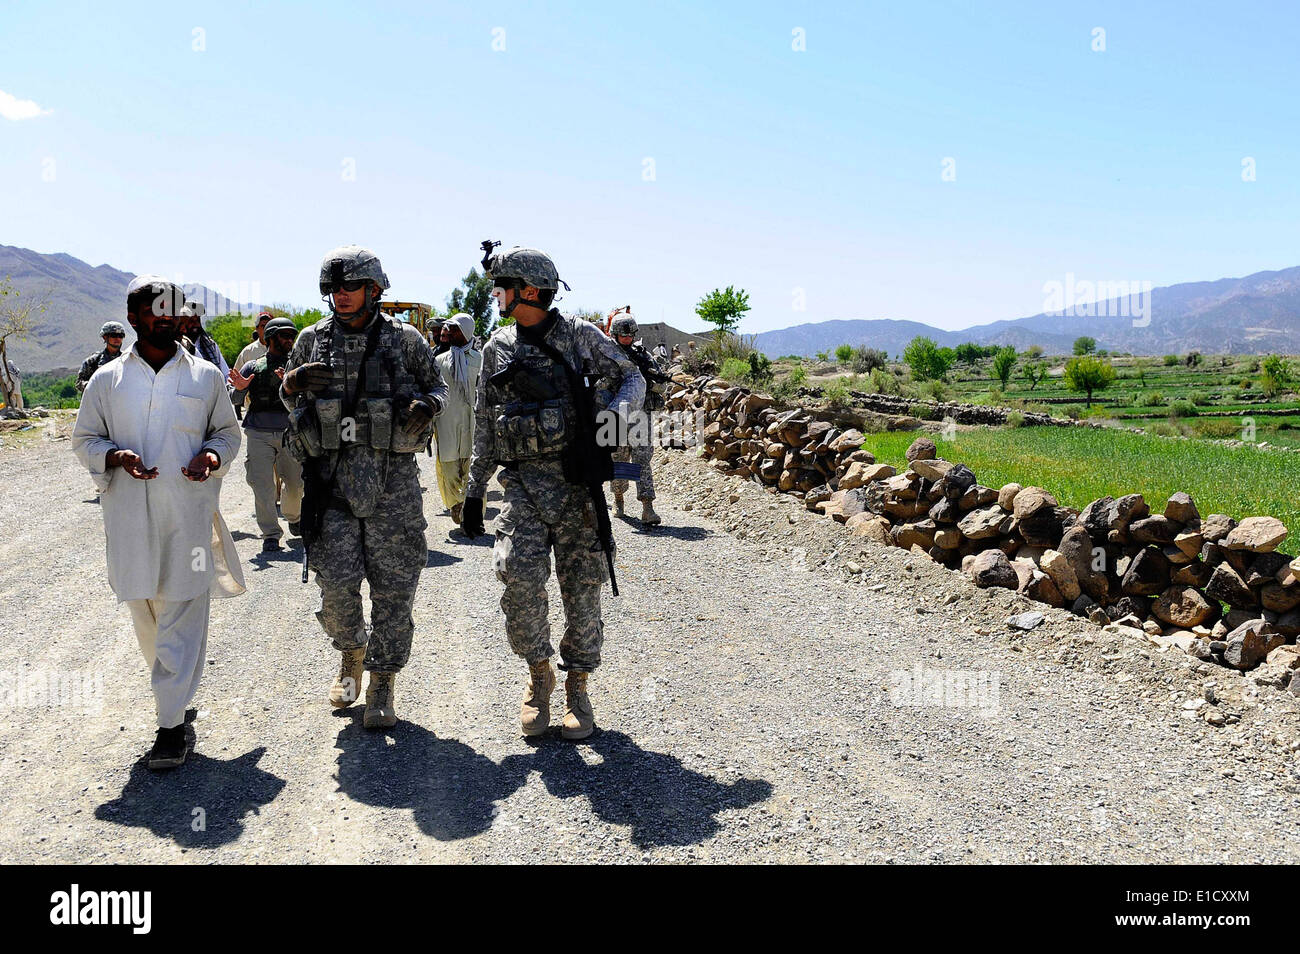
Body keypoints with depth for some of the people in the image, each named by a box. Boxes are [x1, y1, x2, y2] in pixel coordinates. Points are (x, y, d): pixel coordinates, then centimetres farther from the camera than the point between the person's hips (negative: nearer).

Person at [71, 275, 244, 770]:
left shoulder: (206, 376, 6)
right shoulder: (107, 380, 7)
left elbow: (228, 431, 15)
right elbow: (85, 439, 12)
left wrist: (214, 455, -8)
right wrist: (114, 456, -10)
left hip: (189, 514, -1)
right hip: (131, 515, 2)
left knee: (182, 616, -4)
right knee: (145, 614, 10)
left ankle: (172, 723, 1)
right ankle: (173, 689, 33)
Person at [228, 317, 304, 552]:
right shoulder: (252, 367, 11)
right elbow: (234, 400, 6)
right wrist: (239, 389, -16)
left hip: (289, 433, 1)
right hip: (259, 434, 0)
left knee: (295, 484, 4)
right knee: (263, 485, -9)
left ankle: (294, 518, 33)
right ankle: (270, 535, -1)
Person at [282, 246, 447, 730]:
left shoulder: (405, 339, 2)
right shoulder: (312, 340, 8)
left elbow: (437, 385, 12)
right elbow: (288, 400, 19)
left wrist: (428, 404, -11)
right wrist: (292, 381, -5)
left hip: (393, 480, -1)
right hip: (332, 477, 2)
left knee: (393, 587, 2)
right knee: (336, 584, -2)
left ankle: (382, 683, 16)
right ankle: (351, 656, 28)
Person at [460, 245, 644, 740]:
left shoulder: (579, 336, 2)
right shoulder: (497, 348, 11)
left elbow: (632, 377, 7)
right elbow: (484, 425, 16)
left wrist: (613, 411, -15)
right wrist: (474, 490, 14)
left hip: (575, 478, -1)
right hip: (522, 482, 2)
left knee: (582, 585, 1)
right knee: (521, 576, -15)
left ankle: (577, 686, 18)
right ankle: (538, 674, 8)